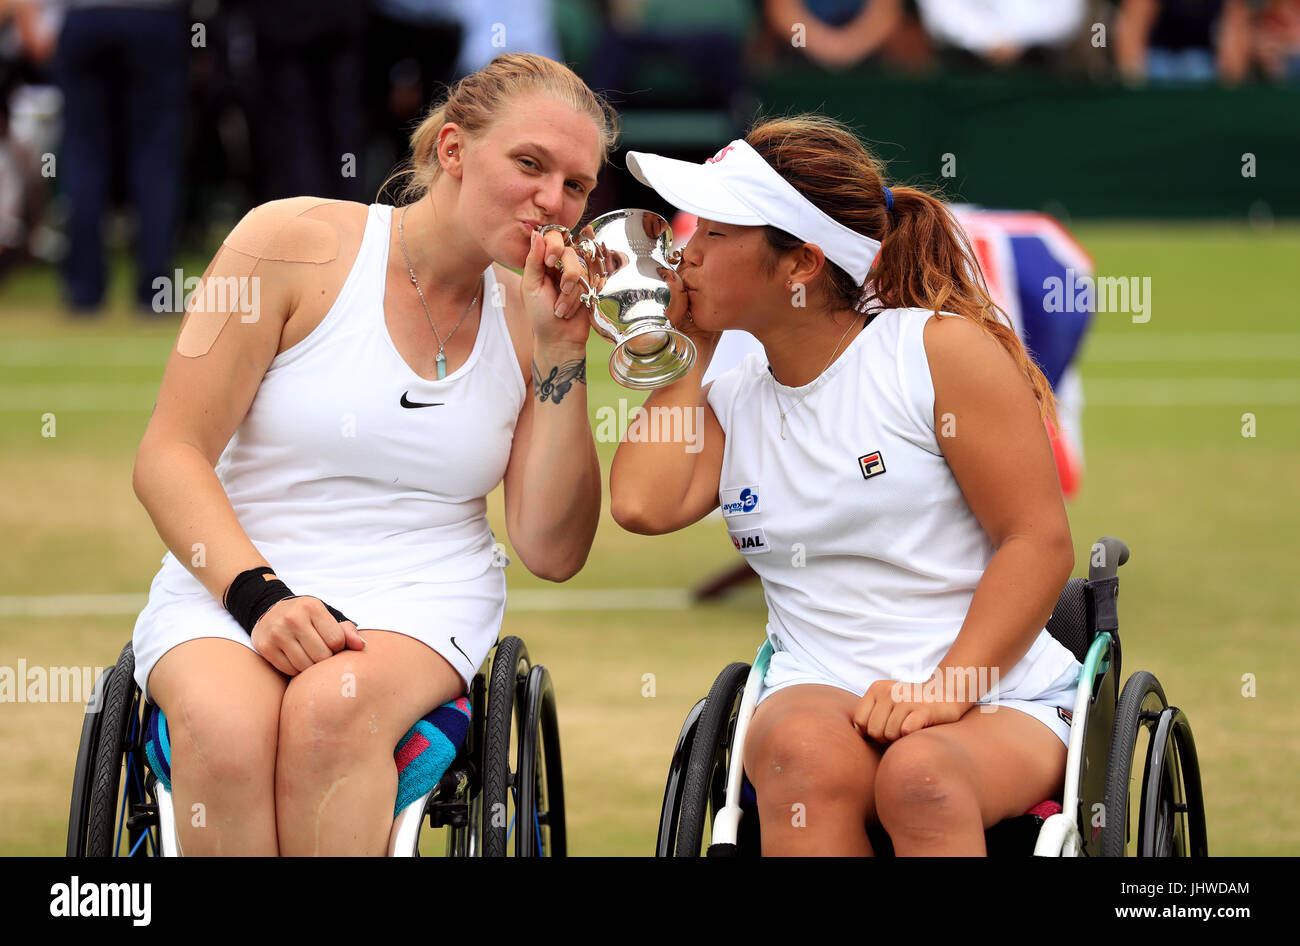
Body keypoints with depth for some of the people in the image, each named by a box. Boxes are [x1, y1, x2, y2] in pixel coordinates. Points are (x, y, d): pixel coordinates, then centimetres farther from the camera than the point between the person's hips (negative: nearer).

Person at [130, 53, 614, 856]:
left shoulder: (527, 316, 7)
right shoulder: (296, 242, -3)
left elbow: (553, 550, 3)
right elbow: (170, 457, -5)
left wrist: (560, 353, -5)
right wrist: (260, 596, -21)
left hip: (423, 601, 2)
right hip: (230, 582, -2)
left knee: (333, 709, -34)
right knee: (225, 725, -36)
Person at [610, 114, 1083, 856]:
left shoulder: (941, 350, -1)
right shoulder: (732, 399, 16)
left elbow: (1040, 541, -6)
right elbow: (643, 504, -5)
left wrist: (947, 686, -17)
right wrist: (689, 350, 8)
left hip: (998, 699, -3)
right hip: (820, 692, 3)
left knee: (921, 776, -39)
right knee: (803, 753, -34)